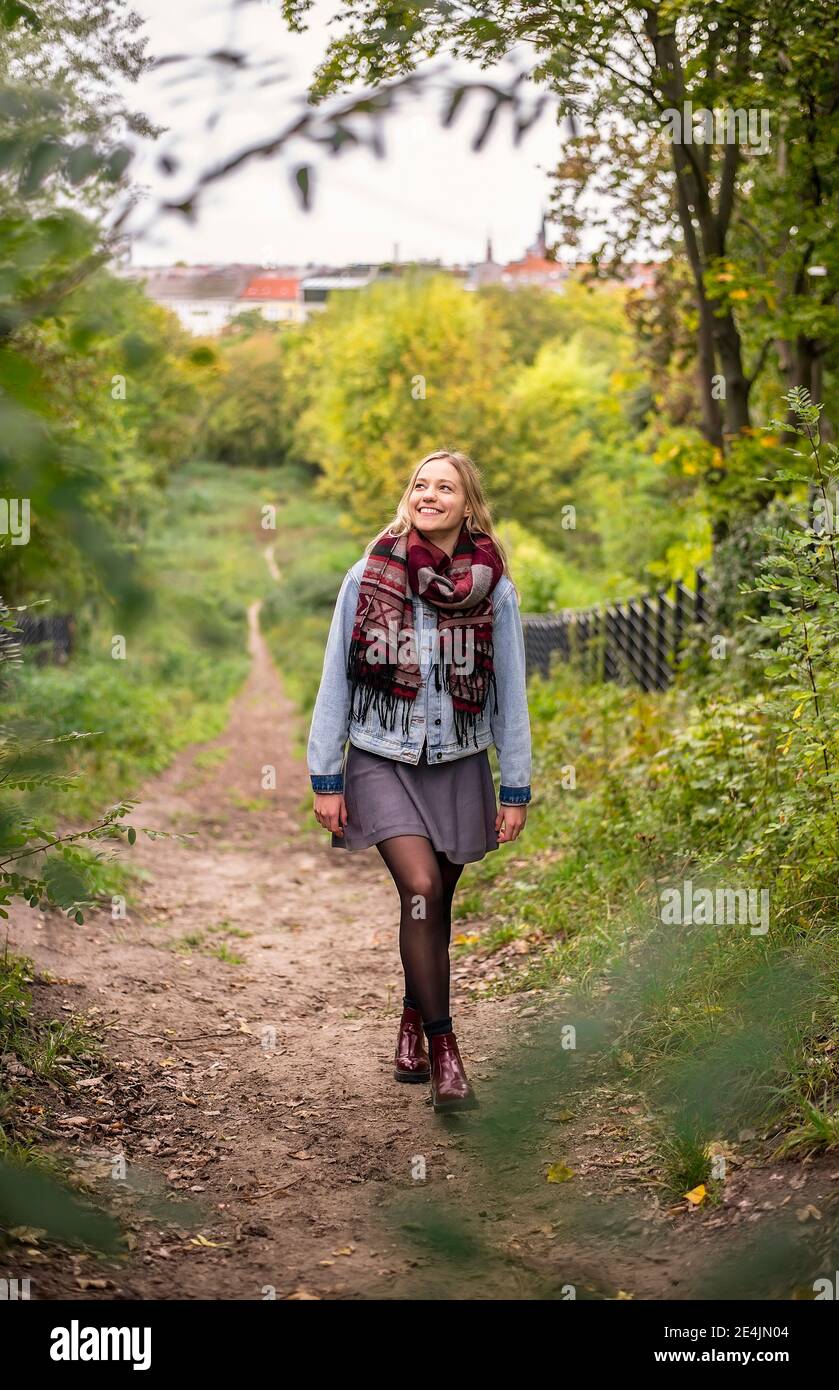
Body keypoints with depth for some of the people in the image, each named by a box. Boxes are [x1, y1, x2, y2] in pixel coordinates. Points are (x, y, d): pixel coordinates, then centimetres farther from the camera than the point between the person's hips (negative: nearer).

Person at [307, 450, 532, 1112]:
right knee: (421, 890, -18)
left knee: (435, 903, 9)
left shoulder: (494, 589, -2)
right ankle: (442, 1046, -8)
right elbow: (336, 680, 0)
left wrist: (516, 789, 3)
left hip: (458, 765, 2)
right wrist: (325, 777, -2)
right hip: (383, 760, -2)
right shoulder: (369, 576, -4)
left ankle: (413, 1023, 33)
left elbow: (511, 693, 4)